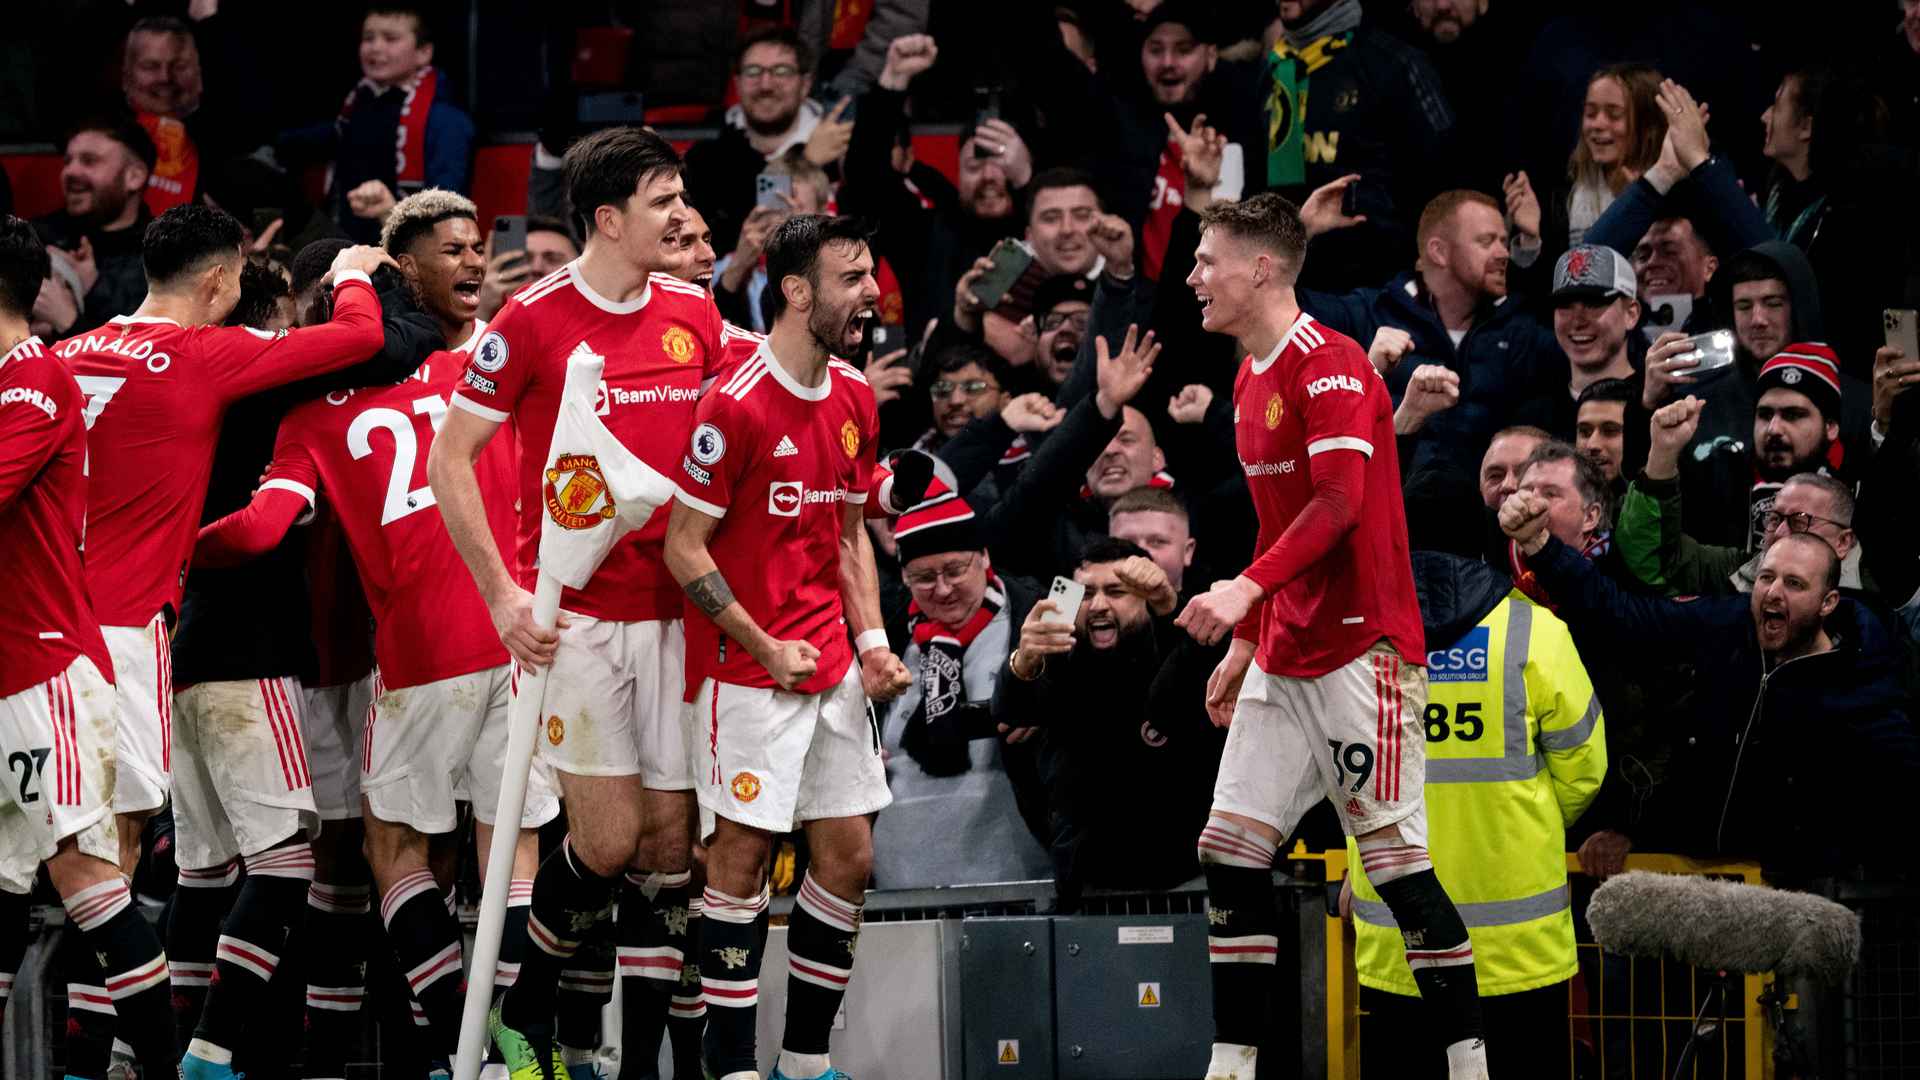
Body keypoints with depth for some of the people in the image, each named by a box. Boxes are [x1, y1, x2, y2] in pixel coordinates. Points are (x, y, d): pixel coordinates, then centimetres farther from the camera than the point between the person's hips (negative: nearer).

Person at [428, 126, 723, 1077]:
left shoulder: (695, 314, 7)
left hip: (673, 614, 5)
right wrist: (501, 593, -10)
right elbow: (451, 455, -5)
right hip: (574, 618, -5)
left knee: (670, 838, 2)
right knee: (609, 838, -7)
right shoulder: (534, 318, -9)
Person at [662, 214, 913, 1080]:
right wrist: (767, 648, -14)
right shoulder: (737, 405, -15)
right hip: (750, 669, -7)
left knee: (849, 854, 7)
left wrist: (870, 640, 6)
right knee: (743, 854, -4)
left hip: (831, 667, 7)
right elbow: (685, 548, -12)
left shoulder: (854, 398, 8)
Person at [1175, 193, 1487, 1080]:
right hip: (1285, 660, 9)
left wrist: (1246, 588, -31)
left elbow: (1339, 502, -24)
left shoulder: (1329, 365, -13)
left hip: (1359, 651, -9)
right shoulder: (1251, 379, 16)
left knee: (1396, 858, -8)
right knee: (1229, 852, 3)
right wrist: (1245, 642, 23)